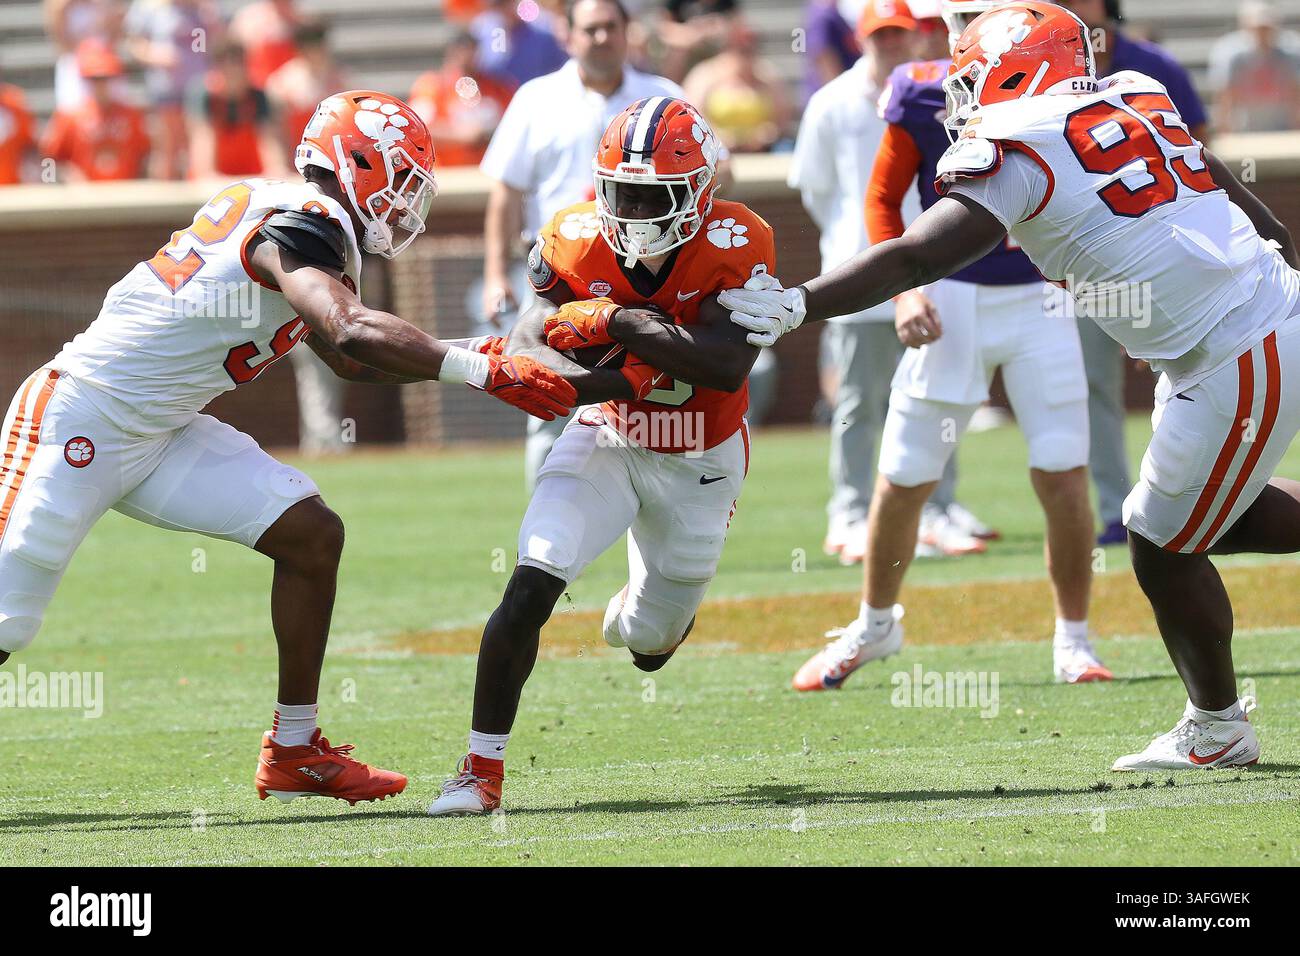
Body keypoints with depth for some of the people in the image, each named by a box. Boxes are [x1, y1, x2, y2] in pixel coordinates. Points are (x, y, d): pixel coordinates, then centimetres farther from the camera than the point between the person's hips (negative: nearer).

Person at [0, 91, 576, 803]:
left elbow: (350, 362, 22)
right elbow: (353, 333, -36)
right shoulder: (303, 225, -18)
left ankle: (293, 751, 8)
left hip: (159, 436, 10)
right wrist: (483, 370, -33)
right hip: (79, 421, -10)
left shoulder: (287, 217, 11)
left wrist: (471, 355, 12)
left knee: (311, 536, 2)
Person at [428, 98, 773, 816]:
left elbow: (728, 367, -39)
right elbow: (525, 344, -24)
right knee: (530, 588, -22)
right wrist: (594, 382, -45)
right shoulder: (580, 243, -17)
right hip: (608, 440, 1)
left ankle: (647, 603, 53)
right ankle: (481, 770, -11)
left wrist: (616, 321, -40)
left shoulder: (734, 246, -26)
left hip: (699, 464, -1)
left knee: (648, 647, 13)